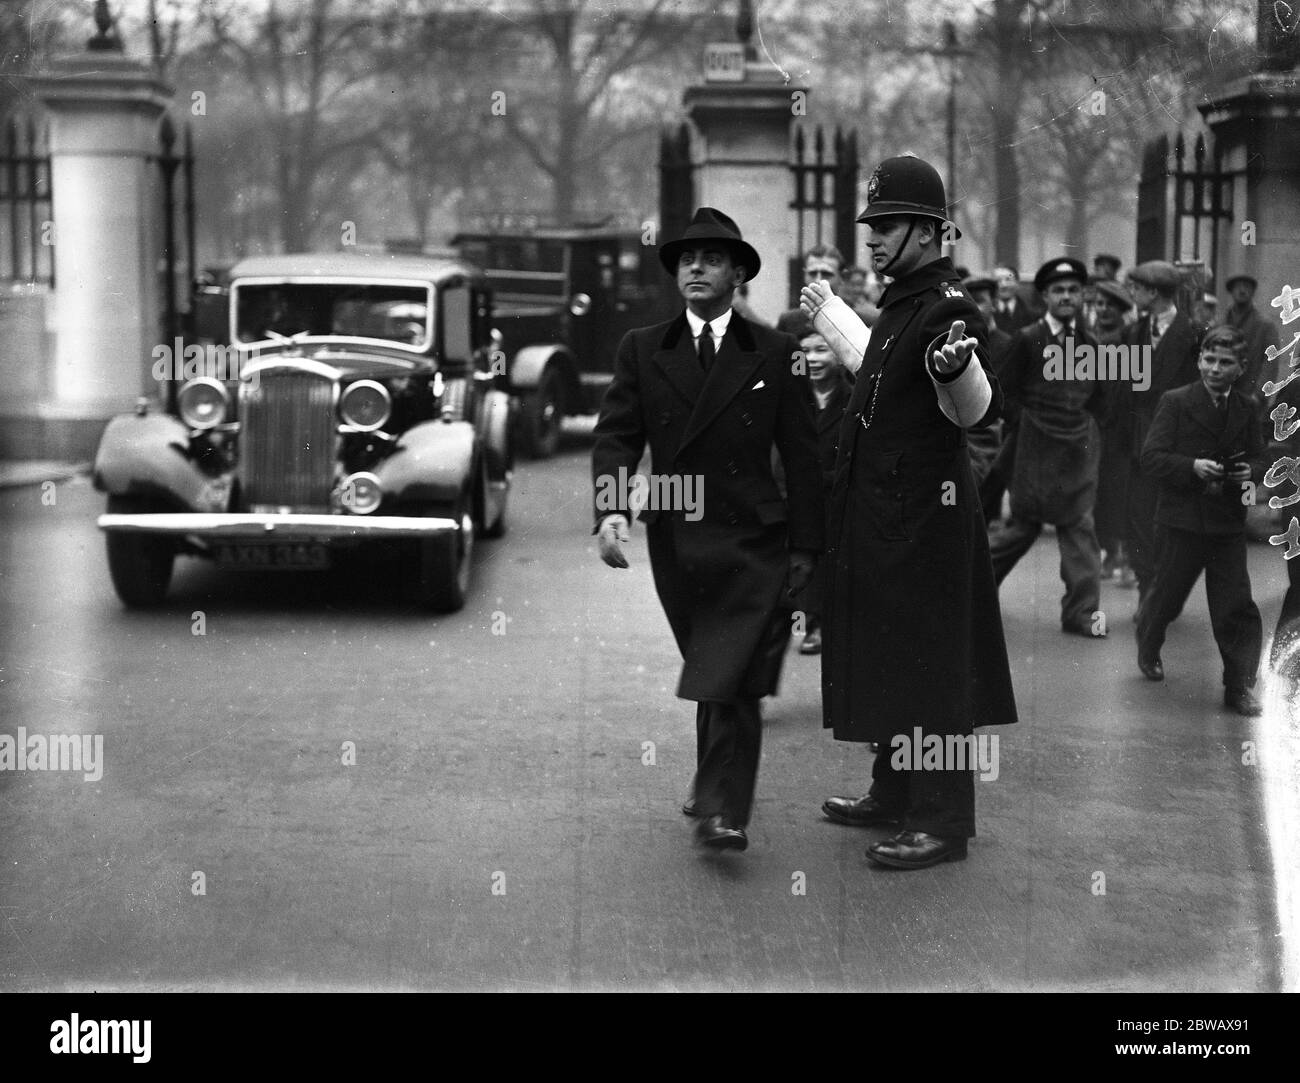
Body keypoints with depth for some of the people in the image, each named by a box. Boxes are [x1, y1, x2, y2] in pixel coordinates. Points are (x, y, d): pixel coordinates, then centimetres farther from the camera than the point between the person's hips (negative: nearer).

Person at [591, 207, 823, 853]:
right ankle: (717, 786, 29)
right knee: (713, 673, 13)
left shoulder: (773, 353, 2)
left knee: (730, 678, -11)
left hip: (749, 541, -2)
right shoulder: (641, 351, 6)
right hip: (674, 540, 3)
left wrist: (806, 545, 3)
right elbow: (616, 437, 0)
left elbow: (802, 455, 4)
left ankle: (722, 812, -10)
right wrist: (611, 508, -17)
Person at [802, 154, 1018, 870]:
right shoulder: (904, 303, 12)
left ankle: (943, 822, 2)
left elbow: (979, 413, -25)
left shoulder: (948, 309, -16)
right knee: (886, 657, 17)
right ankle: (895, 795, 29)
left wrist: (958, 366, -47)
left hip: (923, 514, -10)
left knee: (928, 663, -5)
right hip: (885, 514, 10)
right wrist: (828, 312, 45)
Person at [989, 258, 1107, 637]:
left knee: (1079, 527, -2)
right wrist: (1030, 426, -4)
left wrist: (1082, 425, 6)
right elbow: (1006, 392, -2)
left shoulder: (1090, 344, 9)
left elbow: (1097, 397, 18)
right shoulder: (1028, 339, -4)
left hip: (1078, 448, 4)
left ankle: (1082, 612, -1)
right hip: (1037, 449, -4)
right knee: (1024, 525, 2)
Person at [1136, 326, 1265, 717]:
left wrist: (1250, 472, -10)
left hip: (1229, 521, 2)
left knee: (1237, 606, -3)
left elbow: (1259, 459, 13)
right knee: (1168, 595, 12)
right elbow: (1151, 457, -9)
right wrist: (1192, 467, -23)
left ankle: (1239, 687, 4)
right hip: (1183, 518, -2)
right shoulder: (1175, 402, -5)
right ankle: (1148, 648, 41)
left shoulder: (1248, 409, 6)